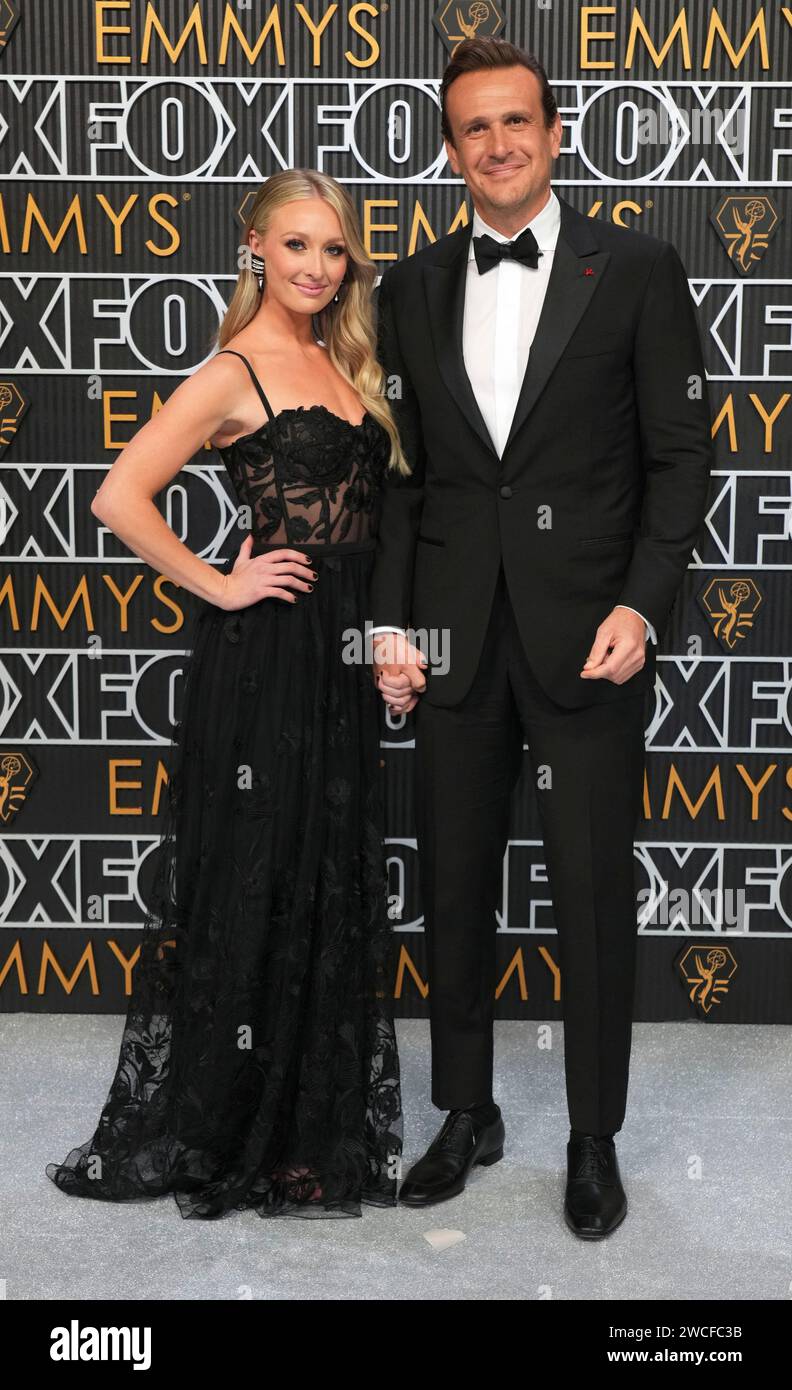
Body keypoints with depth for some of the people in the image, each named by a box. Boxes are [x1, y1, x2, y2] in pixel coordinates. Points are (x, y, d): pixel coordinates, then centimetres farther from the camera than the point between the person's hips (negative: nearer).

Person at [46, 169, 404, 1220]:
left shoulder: (339, 363, 14)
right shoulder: (235, 371, -9)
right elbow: (121, 498, -18)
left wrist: (382, 633, 7)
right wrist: (219, 588, -12)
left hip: (340, 658, 7)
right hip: (264, 657, -7)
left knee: (331, 887, 14)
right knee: (250, 887, 2)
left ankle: (317, 1124, 30)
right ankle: (202, 1136, 21)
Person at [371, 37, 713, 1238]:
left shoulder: (637, 269, 1)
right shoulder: (414, 288, 10)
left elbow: (680, 454, -1)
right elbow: (400, 469, 10)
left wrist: (641, 606, -12)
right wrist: (392, 621, 2)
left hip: (587, 636, -3)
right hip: (455, 639, 3)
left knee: (595, 897, 4)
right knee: (454, 888, 12)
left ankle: (595, 1139, 23)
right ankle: (468, 1113, 30)